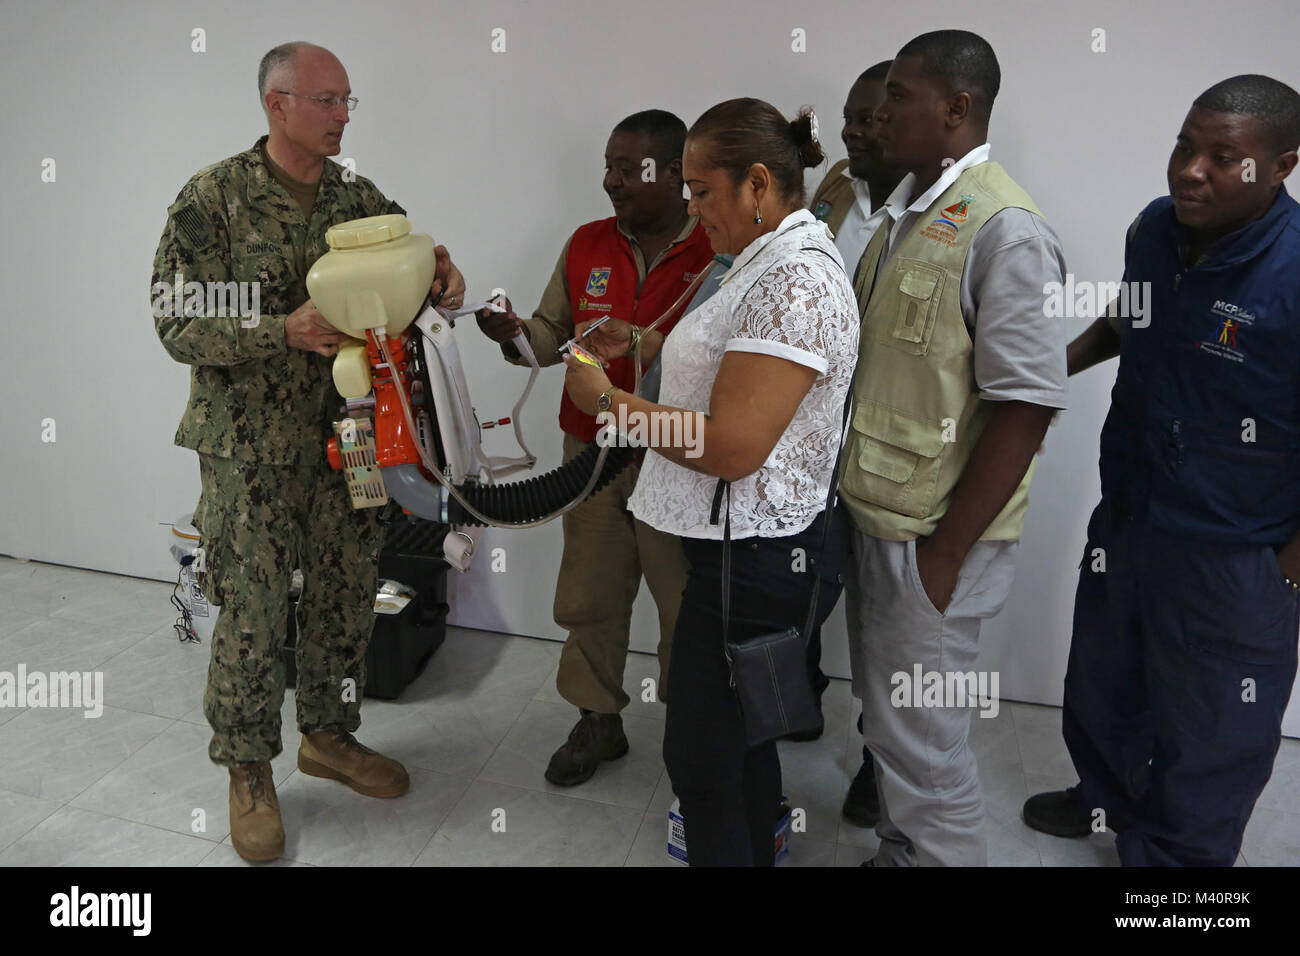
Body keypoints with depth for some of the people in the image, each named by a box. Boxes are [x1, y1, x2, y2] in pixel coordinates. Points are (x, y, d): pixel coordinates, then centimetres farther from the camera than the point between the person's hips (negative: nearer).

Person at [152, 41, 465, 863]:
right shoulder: (213, 197, -8)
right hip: (250, 446, -5)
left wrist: (440, 275, -12)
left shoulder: (359, 198, 6)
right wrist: (285, 331, -25)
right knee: (253, 610, 1)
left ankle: (329, 735, 33)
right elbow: (178, 324, -11)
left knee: (348, 594, 12)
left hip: (344, 437, 5)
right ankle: (249, 770, 21)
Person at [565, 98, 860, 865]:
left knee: (702, 758, 4)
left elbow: (732, 447, -27)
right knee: (740, 734, 25)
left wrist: (609, 401, -16)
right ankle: (759, 848, 44)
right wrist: (649, 344, 13)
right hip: (747, 545, 10)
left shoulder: (795, 282, -22)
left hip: (758, 562, -10)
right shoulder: (776, 259, 12)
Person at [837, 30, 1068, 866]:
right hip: (873, 514, 8)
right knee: (885, 715, 22)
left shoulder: (1004, 228, -17)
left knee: (920, 741, 5)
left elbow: (1023, 410, -20)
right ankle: (900, 851, 42)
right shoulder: (908, 210, 10)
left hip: (931, 536, -8)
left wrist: (942, 555, -18)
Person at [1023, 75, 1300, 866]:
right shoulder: (1154, 228, -4)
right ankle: (1109, 797, 55)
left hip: (1232, 556, -7)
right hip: (1126, 515, 7)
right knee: (1101, 686, 27)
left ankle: (1175, 853, 39)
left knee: (1208, 741, 13)